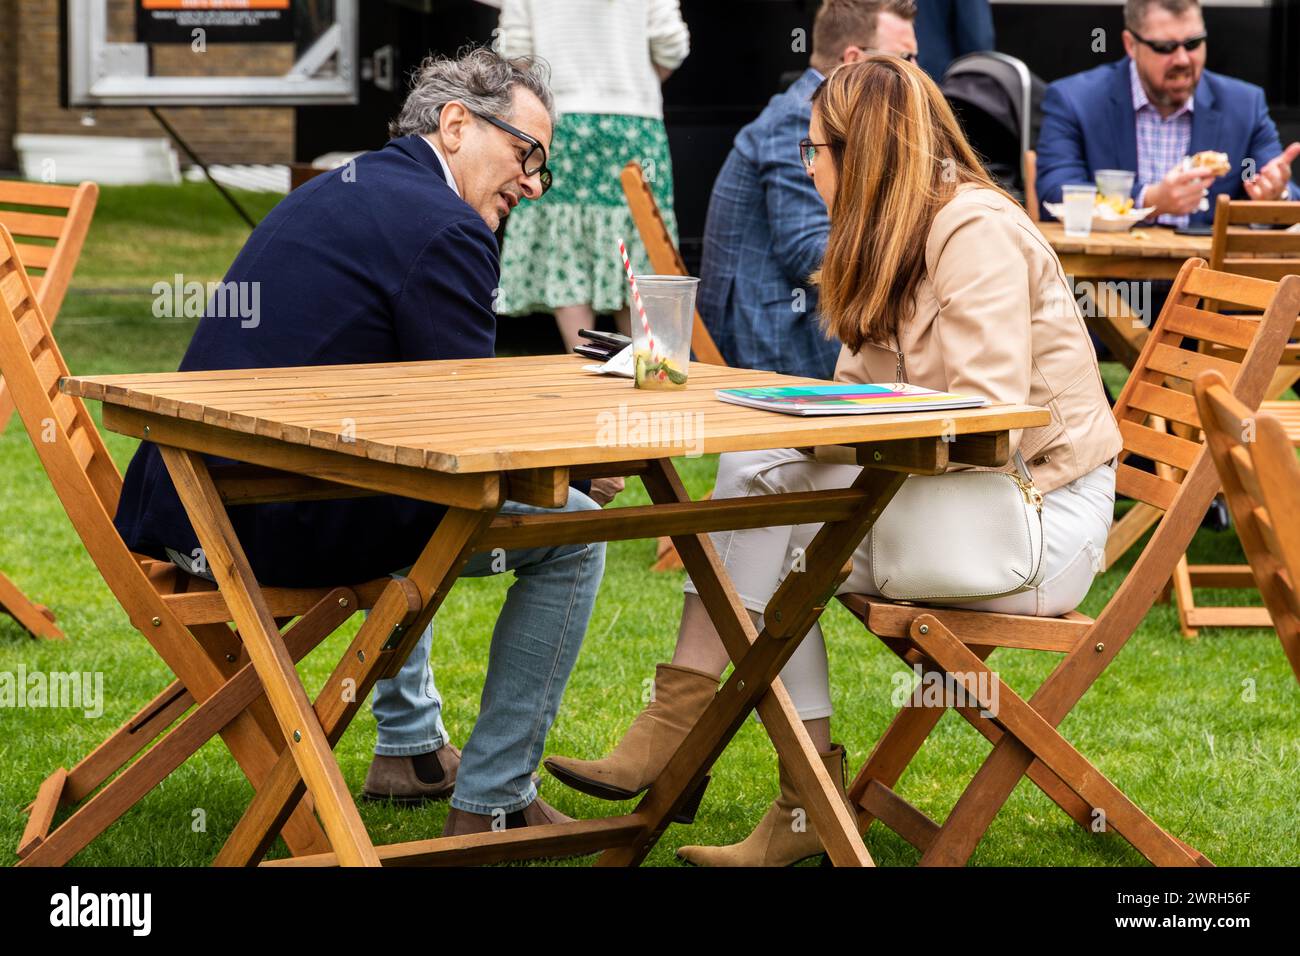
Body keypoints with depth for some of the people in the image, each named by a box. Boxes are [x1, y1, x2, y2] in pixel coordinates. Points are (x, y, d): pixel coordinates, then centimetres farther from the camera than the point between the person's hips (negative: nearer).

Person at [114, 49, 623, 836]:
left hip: (197, 507, 10)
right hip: (286, 525, -10)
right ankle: (492, 803, 5)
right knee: (573, 532, 1)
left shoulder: (334, 194, 20)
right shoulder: (445, 229, -10)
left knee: (408, 492, 40)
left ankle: (412, 747, 46)